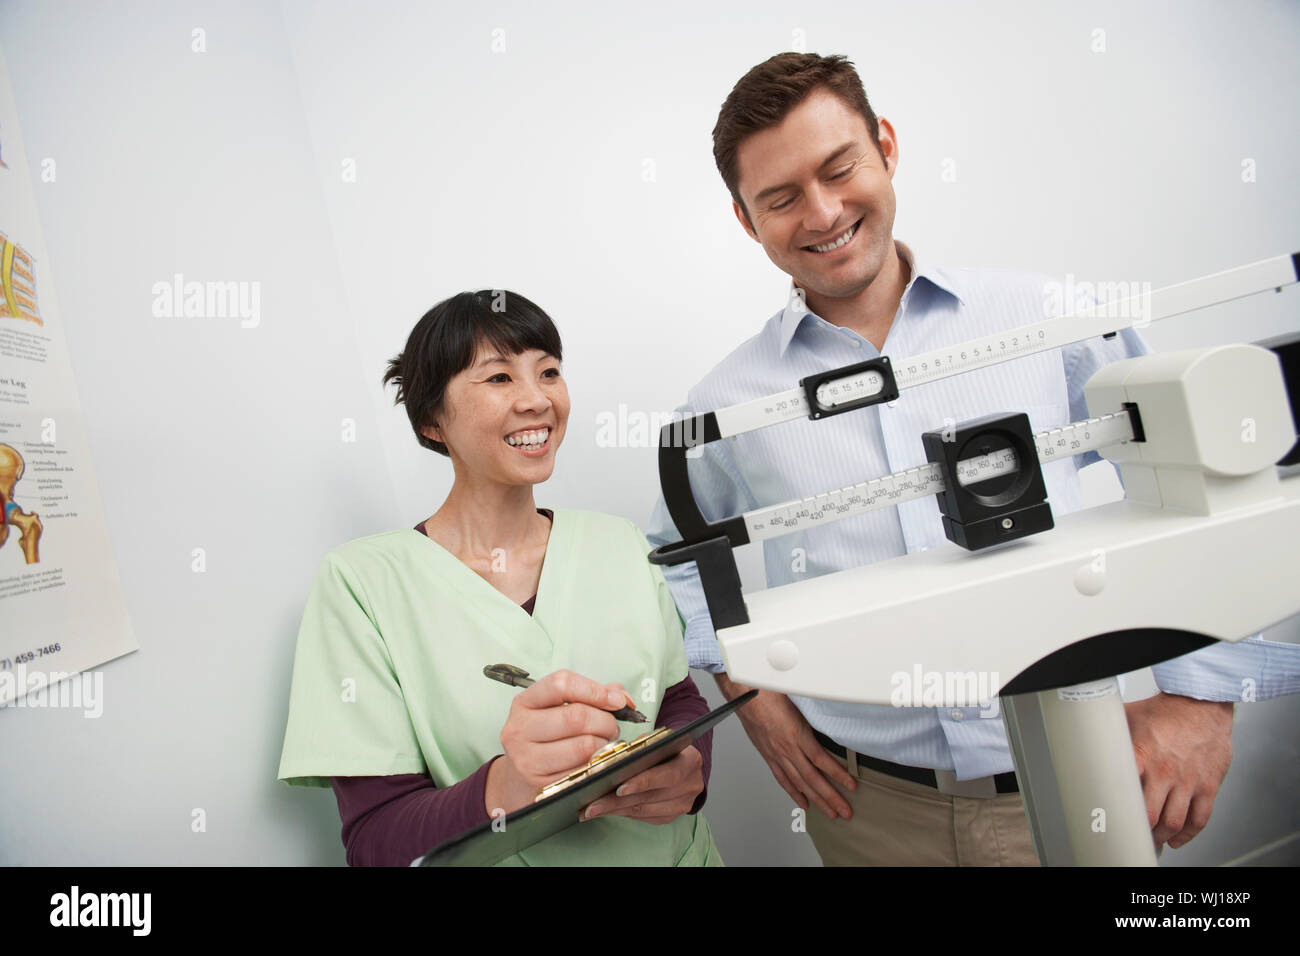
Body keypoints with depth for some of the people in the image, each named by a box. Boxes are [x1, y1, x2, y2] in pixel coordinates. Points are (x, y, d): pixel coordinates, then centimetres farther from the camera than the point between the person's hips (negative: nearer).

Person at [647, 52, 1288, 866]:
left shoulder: (1051, 319, -4)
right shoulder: (726, 404, -2)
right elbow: (678, 560, 12)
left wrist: (1202, 694, -3)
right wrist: (748, 691, 1)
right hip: (870, 800, 1)